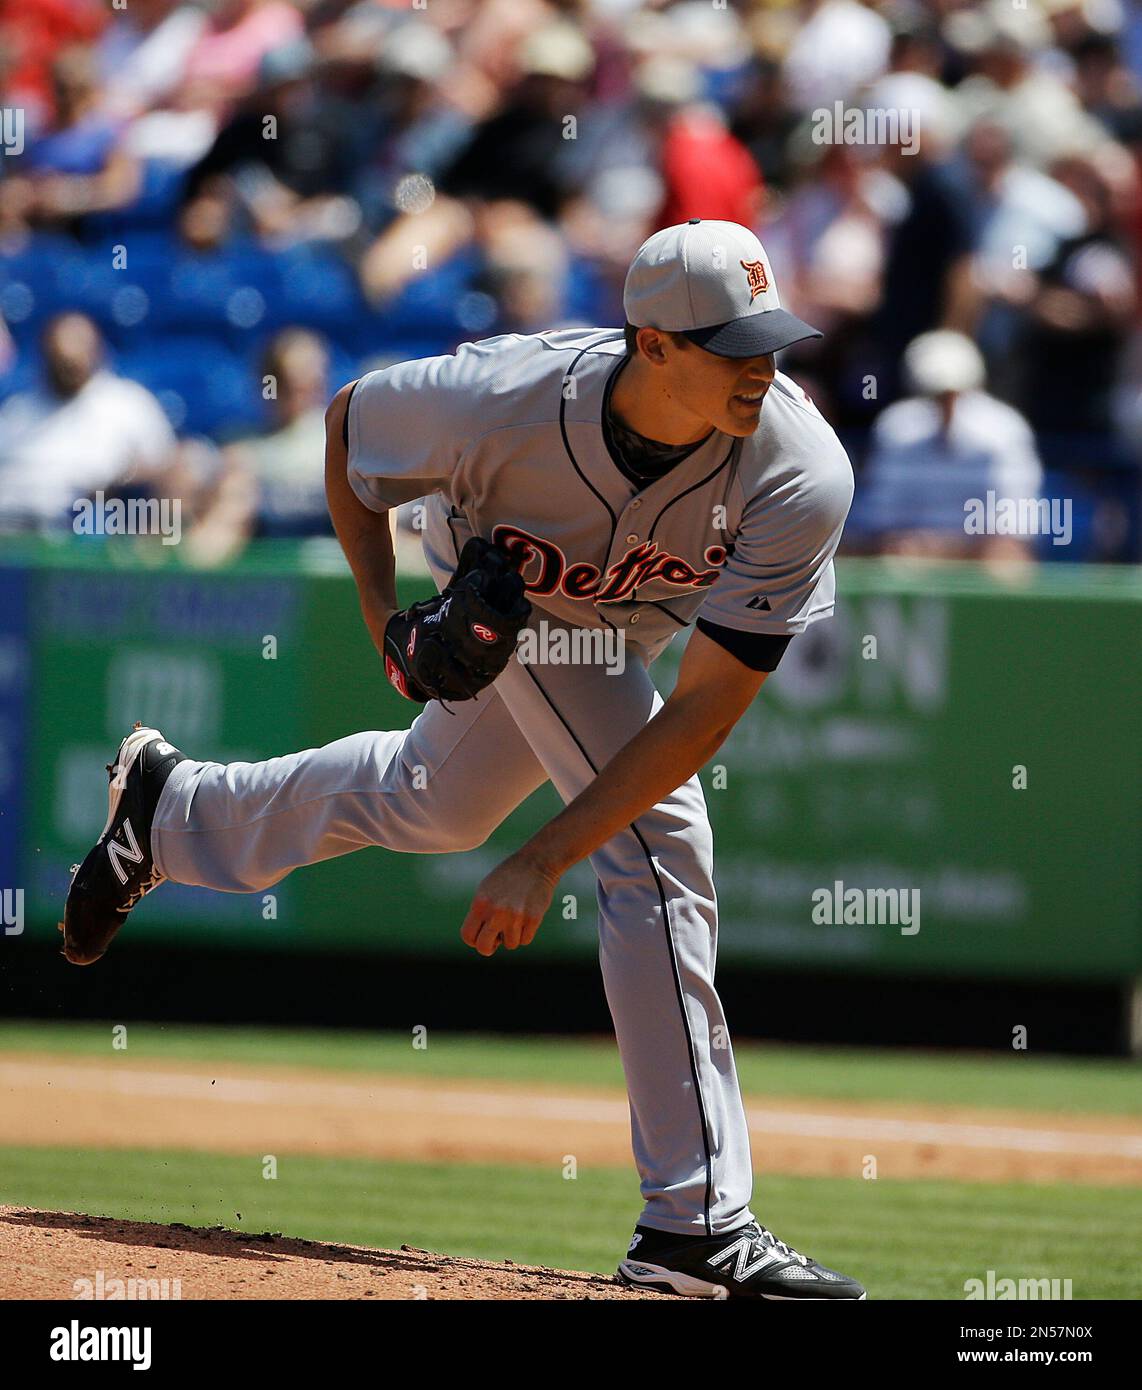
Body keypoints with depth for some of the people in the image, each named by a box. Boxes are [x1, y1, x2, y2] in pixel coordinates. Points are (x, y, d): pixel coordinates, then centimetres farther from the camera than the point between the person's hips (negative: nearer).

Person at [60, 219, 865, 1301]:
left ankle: (172, 806, 54)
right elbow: (350, 421, -15)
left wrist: (547, 857, -37)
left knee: (431, 805, 26)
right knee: (658, 846, -19)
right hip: (505, 594, -3)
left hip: (626, 623, 3)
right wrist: (383, 618, -22)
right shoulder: (502, 400, -40)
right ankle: (698, 1220, -16)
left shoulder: (801, 475, -39)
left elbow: (706, 711, -35)